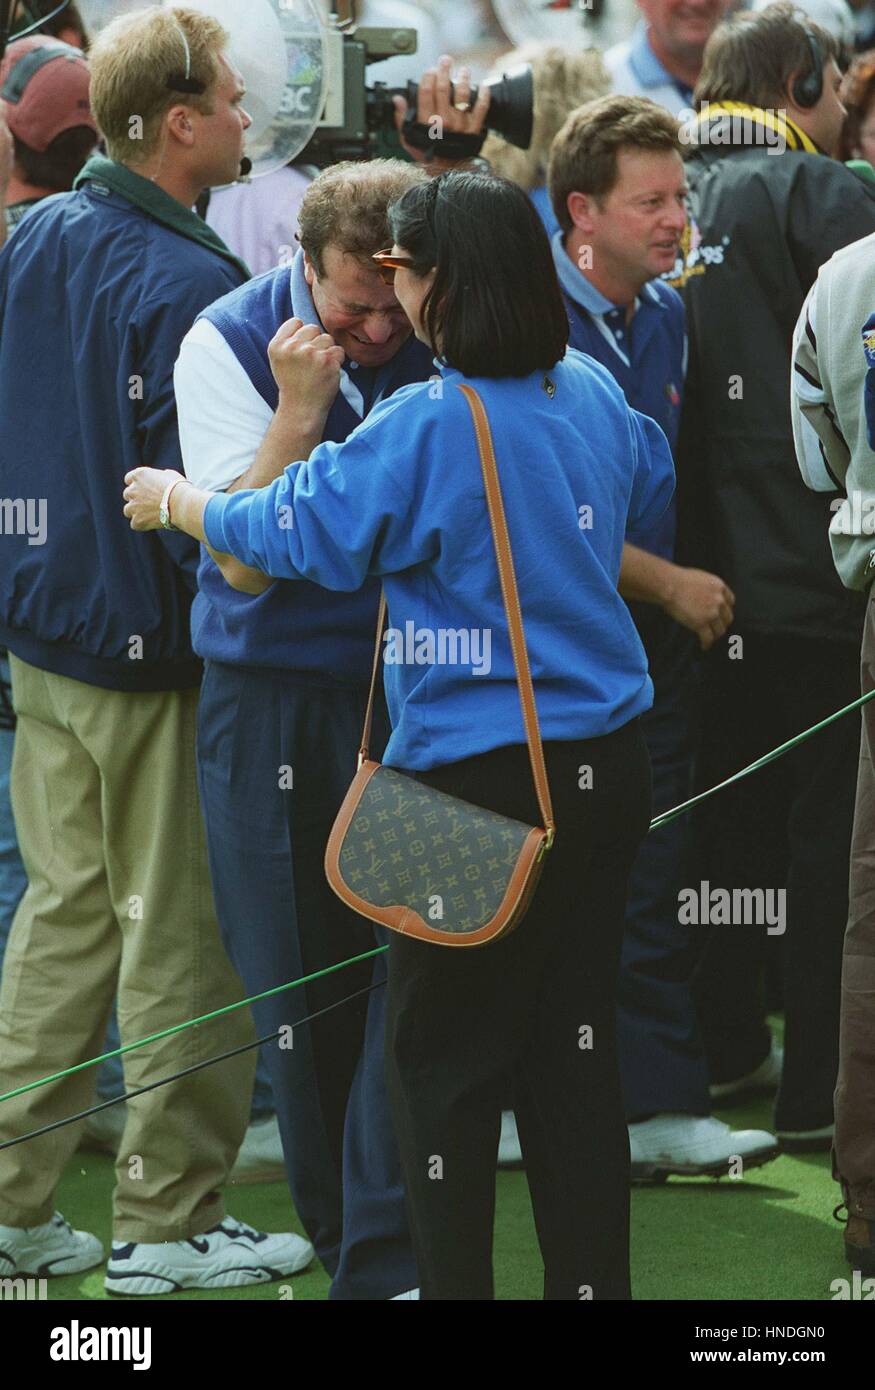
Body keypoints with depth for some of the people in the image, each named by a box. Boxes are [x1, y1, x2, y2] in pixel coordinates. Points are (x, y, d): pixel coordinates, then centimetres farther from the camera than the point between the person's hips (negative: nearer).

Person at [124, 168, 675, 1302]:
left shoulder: (427, 427, -17)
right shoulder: (590, 391, 4)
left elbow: (295, 530, -8)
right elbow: (649, 490, 25)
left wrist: (172, 498, 9)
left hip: (481, 774, -7)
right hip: (607, 762, 7)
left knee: (441, 1054, 4)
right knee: (575, 1039, 13)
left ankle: (452, 1280, 7)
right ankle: (590, 1280, 16)